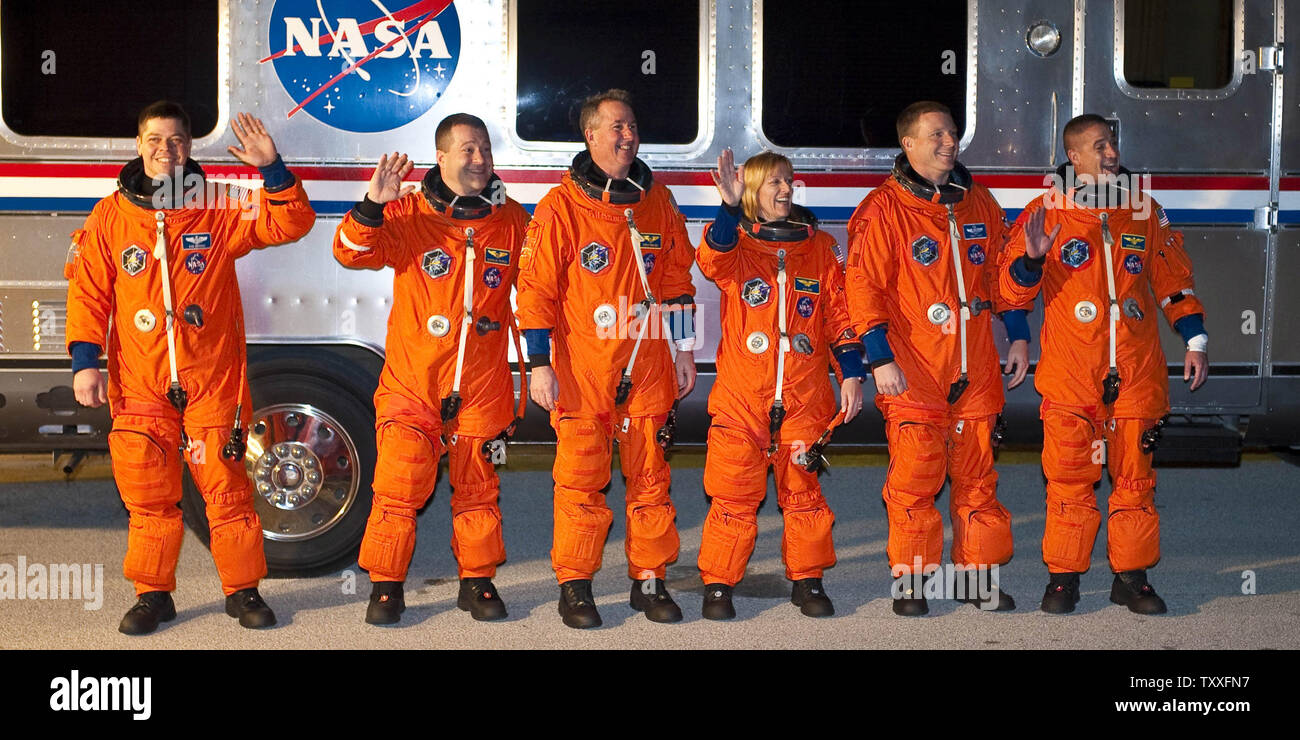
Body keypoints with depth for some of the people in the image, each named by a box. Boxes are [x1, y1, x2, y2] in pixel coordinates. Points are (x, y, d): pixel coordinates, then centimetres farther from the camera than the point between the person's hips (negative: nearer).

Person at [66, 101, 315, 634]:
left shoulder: (219, 210, 2)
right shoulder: (110, 216, 5)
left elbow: (290, 225, -4)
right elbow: (88, 292, 5)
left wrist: (273, 171, -18)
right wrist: (85, 361, -2)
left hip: (212, 379, -1)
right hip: (140, 383, 1)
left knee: (226, 487, 3)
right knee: (148, 494, 5)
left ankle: (243, 590, 17)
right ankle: (152, 594, 20)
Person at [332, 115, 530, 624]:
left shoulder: (512, 220, 6)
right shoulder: (408, 215, -1)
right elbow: (352, 252, -11)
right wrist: (372, 206, -26)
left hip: (482, 385, 2)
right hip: (412, 382, -2)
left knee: (478, 488, 10)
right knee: (399, 486, -3)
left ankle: (478, 582, 24)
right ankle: (386, 586, 12)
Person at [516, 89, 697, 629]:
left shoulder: (658, 201, 9)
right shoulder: (561, 207, -3)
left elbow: (677, 279, 15)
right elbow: (537, 290, -3)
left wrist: (684, 351, 14)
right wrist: (540, 364, -7)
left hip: (648, 369, 3)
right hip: (583, 372, -3)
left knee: (650, 477, 7)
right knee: (581, 478, 1)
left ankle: (649, 579, 18)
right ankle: (574, 585, 12)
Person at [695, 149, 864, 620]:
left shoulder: (819, 246, 10)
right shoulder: (737, 242, 3)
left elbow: (839, 314, 9)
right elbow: (713, 261, -22)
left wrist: (852, 373, 2)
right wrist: (730, 208, -37)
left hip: (803, 398, 2)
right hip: (741, 396, -2)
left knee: (802, 490, 8)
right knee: (733, 492, 0)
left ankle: (807, 580, 21)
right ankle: (718, 584, 12)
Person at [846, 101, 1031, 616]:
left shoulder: (979, 202, 12)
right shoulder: (884, 209, -5)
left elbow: (1001, 271, 20)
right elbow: (864, 287, -8)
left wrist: (1018, 336, 15)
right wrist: (880, 359, -14)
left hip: (975, 371, 5)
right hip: (913, 375, -5)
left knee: (976, 476, 10)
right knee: (913, 481, -1)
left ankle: (976, 574, 21)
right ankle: (909, 581, 11)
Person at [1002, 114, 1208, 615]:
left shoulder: (1145, 211, 11)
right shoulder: (1045, 212, 1)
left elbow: (1173, 280, 16)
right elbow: (1014, 289, -1)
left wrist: (1195, 340, 11)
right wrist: (1032, 258, -21)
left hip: (1137, 368, 3)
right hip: (1070, 371, -2)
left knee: (1135, 475, 6)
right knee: (1069, 476, -1)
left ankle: (1131, 577, 16)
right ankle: (1063, 578, 10)